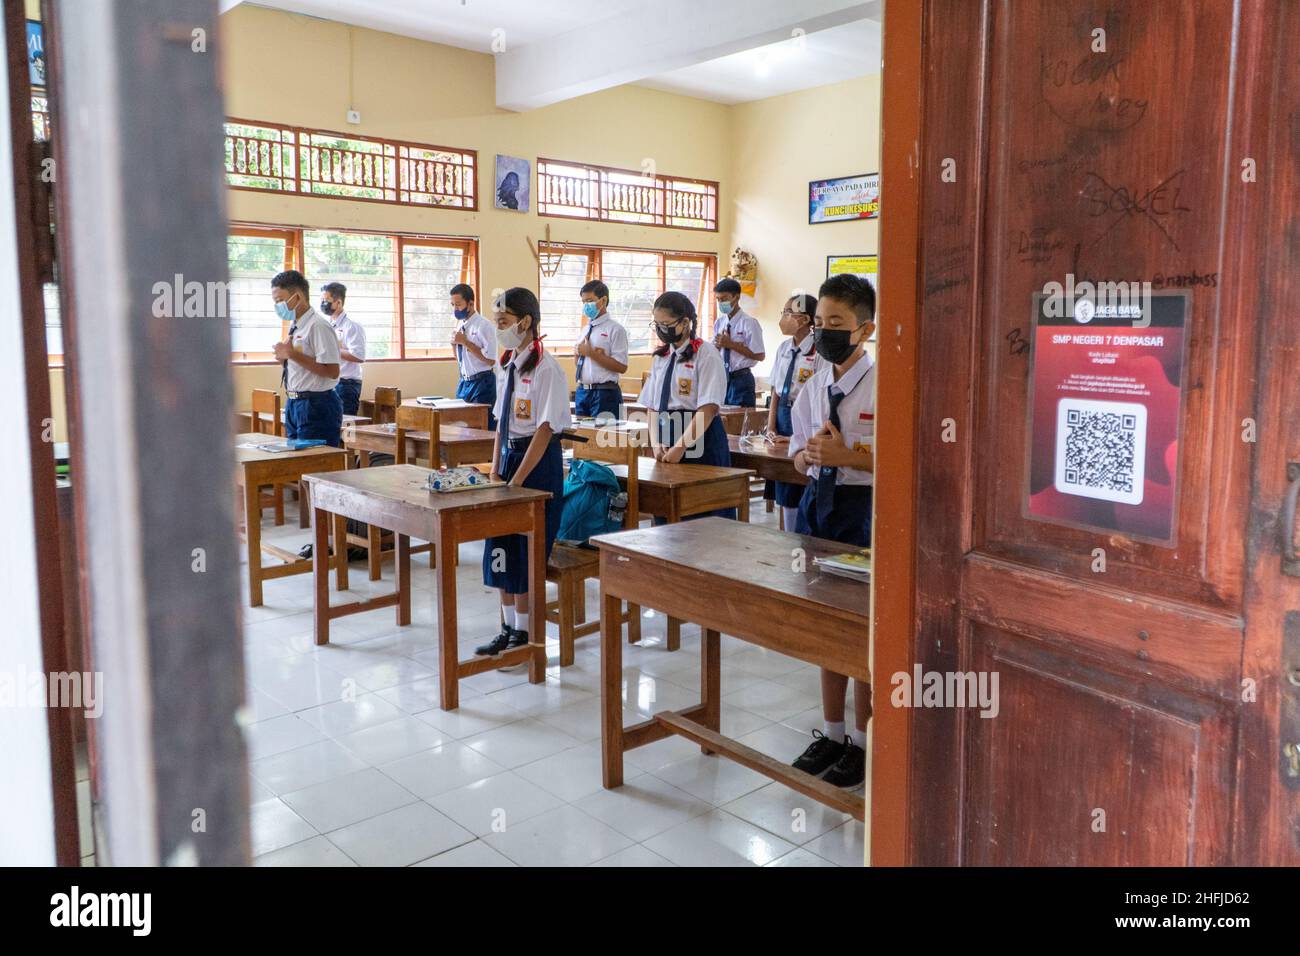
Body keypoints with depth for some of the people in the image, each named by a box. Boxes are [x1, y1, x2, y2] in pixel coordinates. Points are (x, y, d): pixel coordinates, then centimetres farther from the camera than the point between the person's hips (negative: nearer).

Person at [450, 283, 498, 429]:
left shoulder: (484, 325, -12)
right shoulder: (460, 326, 10)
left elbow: (490, 360, -19)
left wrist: (465, 342, -18)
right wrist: (455, 344, 0)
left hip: (482, 383, -7)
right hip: (464, 382, 7)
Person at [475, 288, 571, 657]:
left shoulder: (546, 368, -15)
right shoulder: (510, 364, 10)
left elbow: (545, 428, -18)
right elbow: (502, 423, 14)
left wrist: (517, 481, -19)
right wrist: (495, 471, 6)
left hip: (539, 461, -8)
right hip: (509, 454, 8)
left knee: (530, 554, -2)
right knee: (502, 548, 11)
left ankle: (530, 635, 12)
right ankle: (509, 630, 23)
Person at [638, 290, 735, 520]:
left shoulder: (705, 354, -7)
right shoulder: (661, 357, 12)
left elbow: (708, 409, -14)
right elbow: (653, 407, 12)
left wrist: (680, 447, -18)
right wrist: (656, 444, -3)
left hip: (701, 443, -6)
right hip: (668, 438, 6)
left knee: (704, 515, -2)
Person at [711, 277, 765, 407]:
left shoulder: (748, 322, -9)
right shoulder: (720, 323, 9)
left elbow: (759, 355, -14)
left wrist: (731, 344, -16)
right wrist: (719, 345, -8)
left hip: (741, 378, -6)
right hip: (721, 377, 6)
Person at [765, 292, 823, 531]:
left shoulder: (818, 352, -14)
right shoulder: (783, 349, 9)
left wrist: (799, 437, -14)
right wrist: (771, 428, 4)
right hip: (783, 416, 7)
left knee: (801, 492, -3)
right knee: (783, 492, 12)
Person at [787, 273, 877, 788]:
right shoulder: (812, 388, 7)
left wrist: (845, 455, -24)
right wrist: (811, 455, -9)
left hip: (865, 508, -6)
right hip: (818, 502, 6)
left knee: (865, 625, 4)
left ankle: (862, 740, 23)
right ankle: (832, 731, 33)